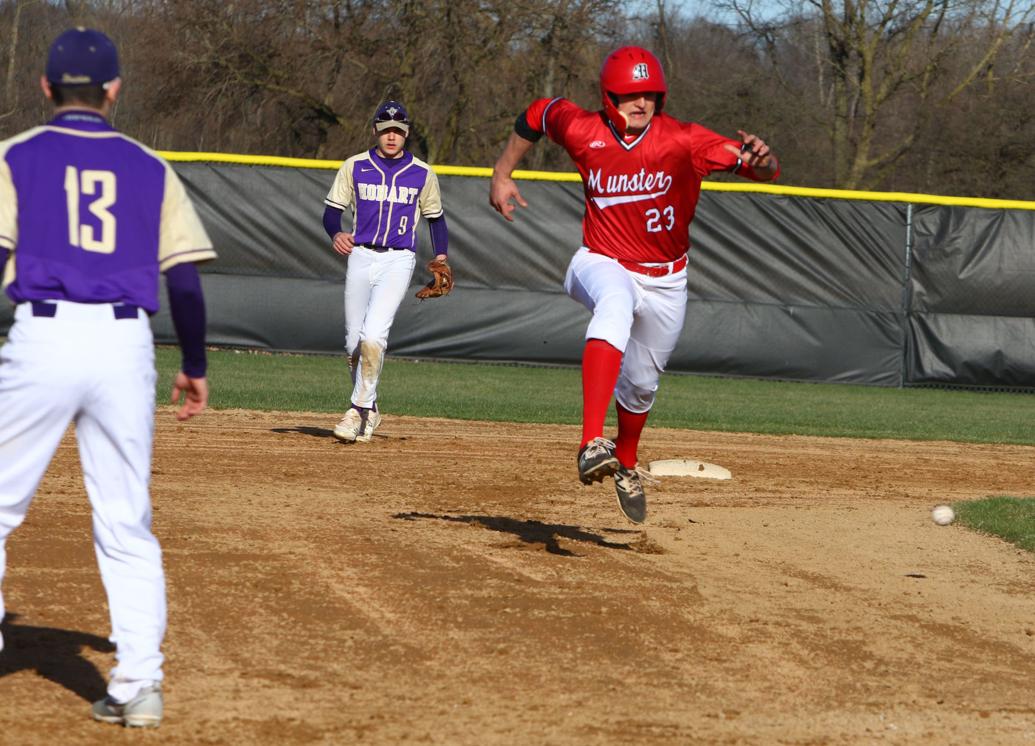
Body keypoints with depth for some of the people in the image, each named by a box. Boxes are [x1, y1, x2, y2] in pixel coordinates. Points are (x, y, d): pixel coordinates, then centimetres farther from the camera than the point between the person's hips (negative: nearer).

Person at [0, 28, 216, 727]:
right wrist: (195, 367, 19)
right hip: (127, 348, 2)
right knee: (127, 526, 8)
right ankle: (139, 682, 2)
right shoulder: (150, 169, 12)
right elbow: (186, 278, 9)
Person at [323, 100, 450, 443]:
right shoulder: (354, 167, 4)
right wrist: (335, 234, -17)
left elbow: (435, 218, 15)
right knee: (354, 343, 6)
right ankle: (369, 410, 24)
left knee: (373, 335, -20)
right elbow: (332, 210, 5)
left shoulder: (422, 174, 4)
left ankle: (359, 410, -14)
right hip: (361, 257, 2)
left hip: (398, 261, -2)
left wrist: (441, 256, 1)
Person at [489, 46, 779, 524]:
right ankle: (592, 444, -52)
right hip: (602, 264, -2)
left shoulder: (682, 141, -18)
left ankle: (625, 464, 51)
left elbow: (763, 169, -25)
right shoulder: (584, 132, -12)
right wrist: (501, 175, 7)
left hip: (666, 282, 2)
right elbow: (538, 114, 10)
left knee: (640, 384, 16)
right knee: (615, 305, -38)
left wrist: (760, 160, -48)